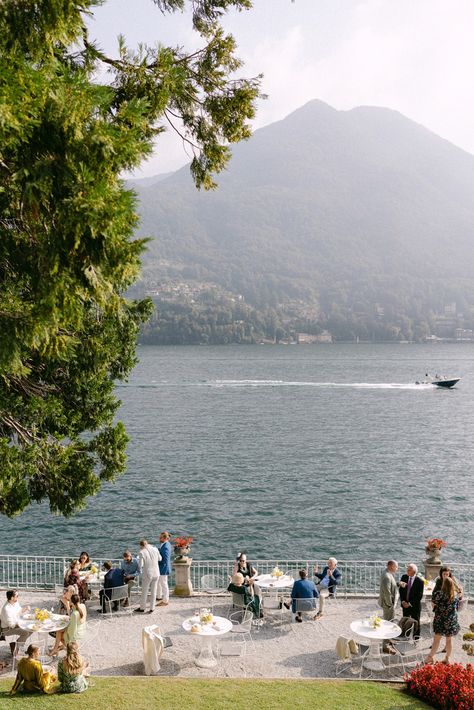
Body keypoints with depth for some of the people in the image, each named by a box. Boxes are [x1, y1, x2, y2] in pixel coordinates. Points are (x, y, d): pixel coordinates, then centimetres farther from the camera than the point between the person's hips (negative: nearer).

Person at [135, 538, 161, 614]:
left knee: (144, 592, 12)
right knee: (153, 591, 12)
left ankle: (142, 608, 25)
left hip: (147, 574, -4)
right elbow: (159, 558, 13)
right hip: (156, 573, 4)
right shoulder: (155, 549, -2)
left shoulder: (141, 552, -14)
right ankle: (152, 609, 18)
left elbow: (141, 565, -11)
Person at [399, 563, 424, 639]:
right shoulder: (404, 577, -2)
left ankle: (416, 638, 24)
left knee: (415, 624, 10)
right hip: (405, 604, 4)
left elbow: (419, 596, -14)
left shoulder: (419, 581, -16)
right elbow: (401, 590, 4)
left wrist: (410, 604, -15)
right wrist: (403, 601, -8)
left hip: (415, 606, -4)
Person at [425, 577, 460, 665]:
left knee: (437, 639, 7)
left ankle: (430, 657, 13)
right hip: (451, 620, 3)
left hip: (440, 619, -3)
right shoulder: (455, 595, -6)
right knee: (449, 639, 15)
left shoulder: (438, 594, -16)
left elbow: (434, 605, -7)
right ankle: (448, 658, 24)